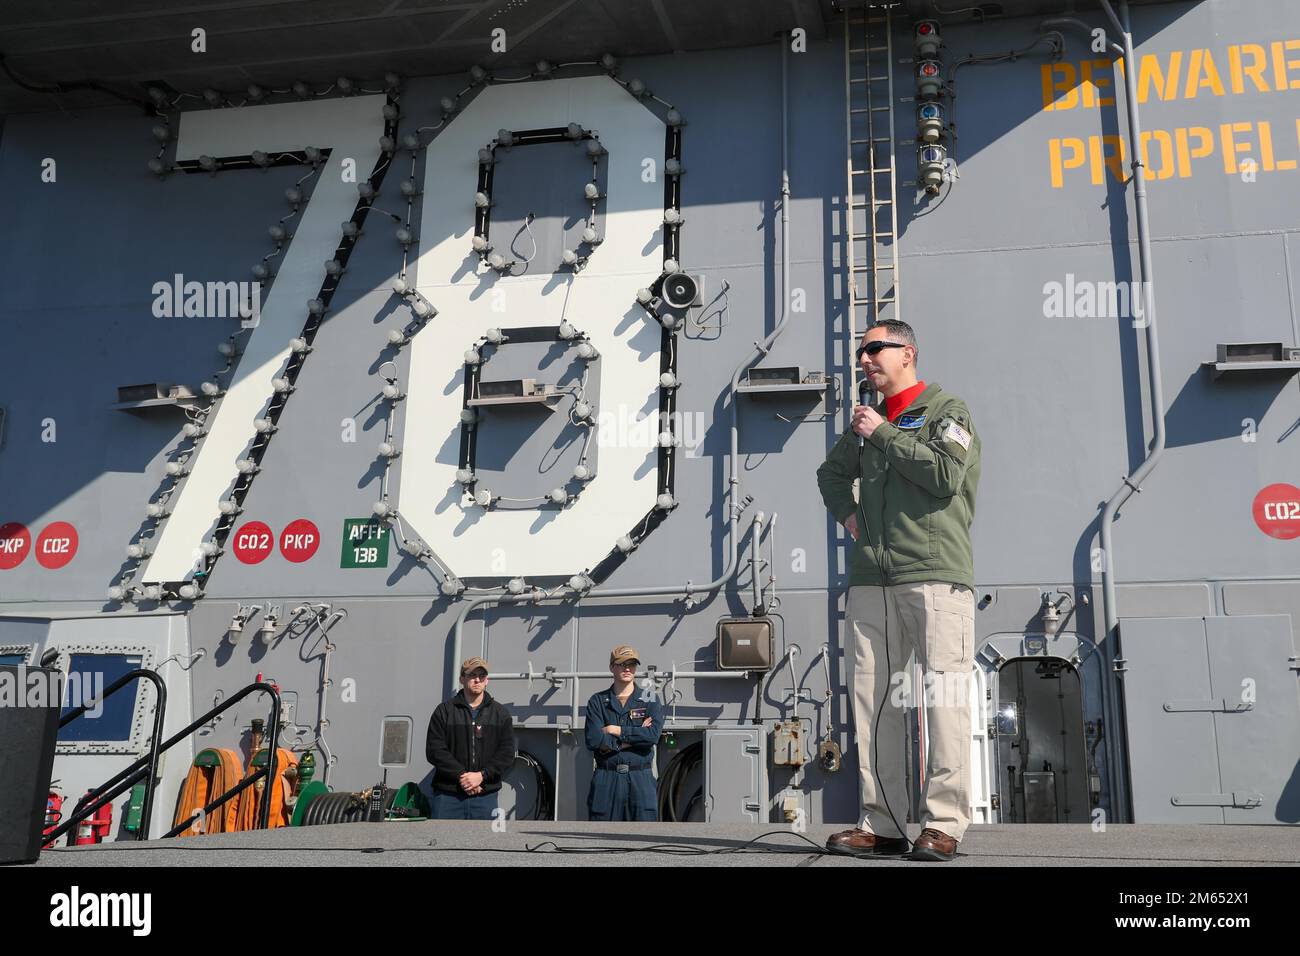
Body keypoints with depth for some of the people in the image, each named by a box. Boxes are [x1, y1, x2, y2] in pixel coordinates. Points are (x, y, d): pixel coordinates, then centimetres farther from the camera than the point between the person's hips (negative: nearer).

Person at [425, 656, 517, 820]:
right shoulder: (444, 711, 6)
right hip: (448, 795, -1)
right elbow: (434, 750, -2)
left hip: (486, 796, 1)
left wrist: (481, 775, -11)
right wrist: (461, 775, -12)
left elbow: (507, 753, 3)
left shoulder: (500, 713, 10)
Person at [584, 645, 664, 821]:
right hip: (606, 781, 0)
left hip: (641, 781, 0)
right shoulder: (597, 701, 9)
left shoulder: (649, 699, 9)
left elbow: (653, 734, -9)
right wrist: (635, 737, -6)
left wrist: (616, 731, -7)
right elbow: (593, 740, -7)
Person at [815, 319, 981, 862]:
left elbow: (946, 474, -12)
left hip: (936, 576, -6)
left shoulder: (946, 410, 5)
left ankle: (943, 824, -4)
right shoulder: (866, 422, 23)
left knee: (944, 697, -8)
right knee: (871, 698, 2)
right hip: (871, 579, 6)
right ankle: (882, 824, 7)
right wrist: (845, 512, 19)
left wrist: (883, 434, -4)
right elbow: (831, 472, 39)